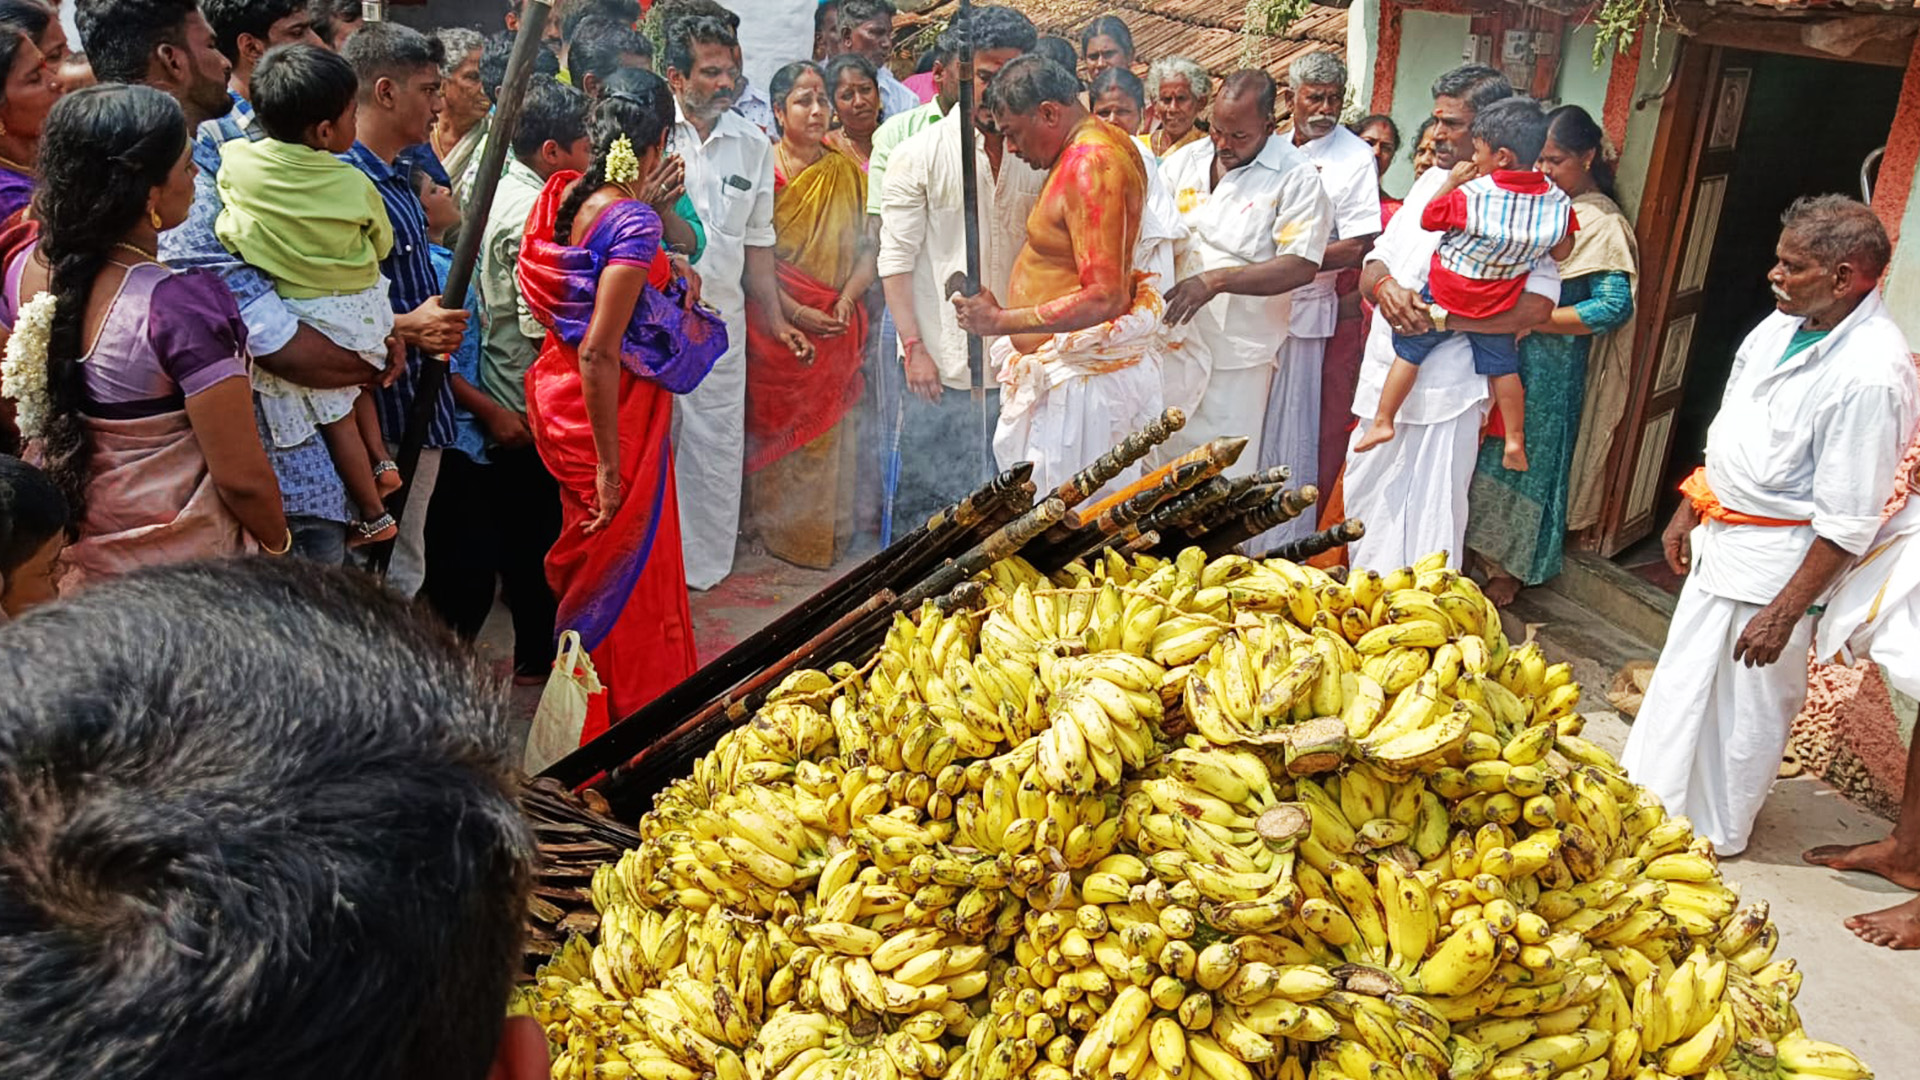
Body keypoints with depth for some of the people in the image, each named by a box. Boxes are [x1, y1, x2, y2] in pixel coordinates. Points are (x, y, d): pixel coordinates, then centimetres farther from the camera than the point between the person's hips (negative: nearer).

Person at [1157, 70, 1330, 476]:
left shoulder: (1296, 178, -8)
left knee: (1225, 474, 3)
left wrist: (1215, 281, -24)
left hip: (1238, 351, -4)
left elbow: (1301, 266, -16)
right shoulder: (1184, 161, 7)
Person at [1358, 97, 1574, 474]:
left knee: (1409, 350, 12)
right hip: (1498, 305, 4)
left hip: (1446, 295, -4)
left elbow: (1428, 219, -9)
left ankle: (1382, 422, 15)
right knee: (1503, 366, 19)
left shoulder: (1471, 195, -24)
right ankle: (1514, 440, 23)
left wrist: (1452, 182, -2)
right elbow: (1562, 252, 2)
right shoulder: (1558, 201, -11)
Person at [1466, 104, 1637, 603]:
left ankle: (1510, 572, 19)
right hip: (1507, 354, 7)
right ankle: (1484, 555, 22)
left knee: (1527, 460, 4)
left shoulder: (1601, 222, -12)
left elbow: (1615, 307, -20)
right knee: (1490, 453, 9)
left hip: (1551, 366, -7)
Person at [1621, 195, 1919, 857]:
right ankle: (1650, 796, 39)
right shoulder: (1785, 324, 0)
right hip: (1720, 536, 8)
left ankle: (1717, 833, 29)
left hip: (1776, 561, -8)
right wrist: (1688, 511, 17)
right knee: (1684, 674, 20)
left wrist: (1784, 614, -20)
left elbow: (1847, 524, -22)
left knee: (1748, 705, 8)